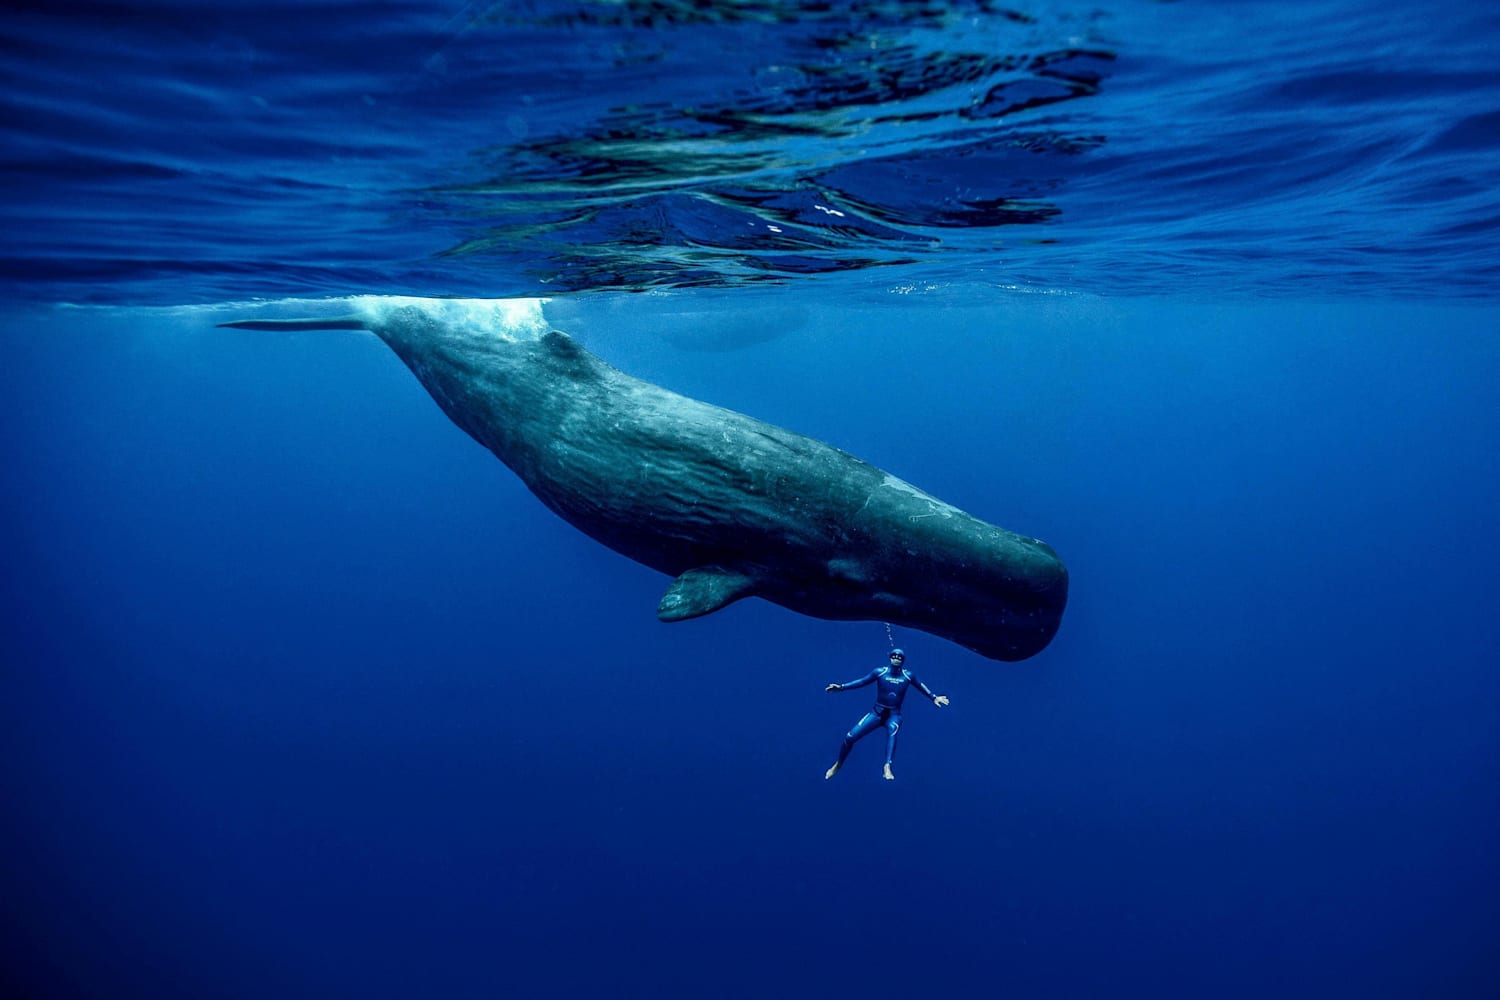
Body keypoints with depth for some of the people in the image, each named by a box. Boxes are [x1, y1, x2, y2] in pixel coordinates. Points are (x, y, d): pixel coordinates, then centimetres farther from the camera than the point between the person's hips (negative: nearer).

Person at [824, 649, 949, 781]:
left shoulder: (908, 676, 0)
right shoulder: (880, 672, -3)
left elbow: (921, 687, 17)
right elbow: (861, 681, 1)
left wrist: (934, 698, 17)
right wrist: (841, 687, -5)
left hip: (894, 715, -1)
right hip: (877, 713, 1)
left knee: (892, 730, -39)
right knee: (850, 737, -11)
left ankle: (887, 768, -48)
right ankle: (838, 765, 16)